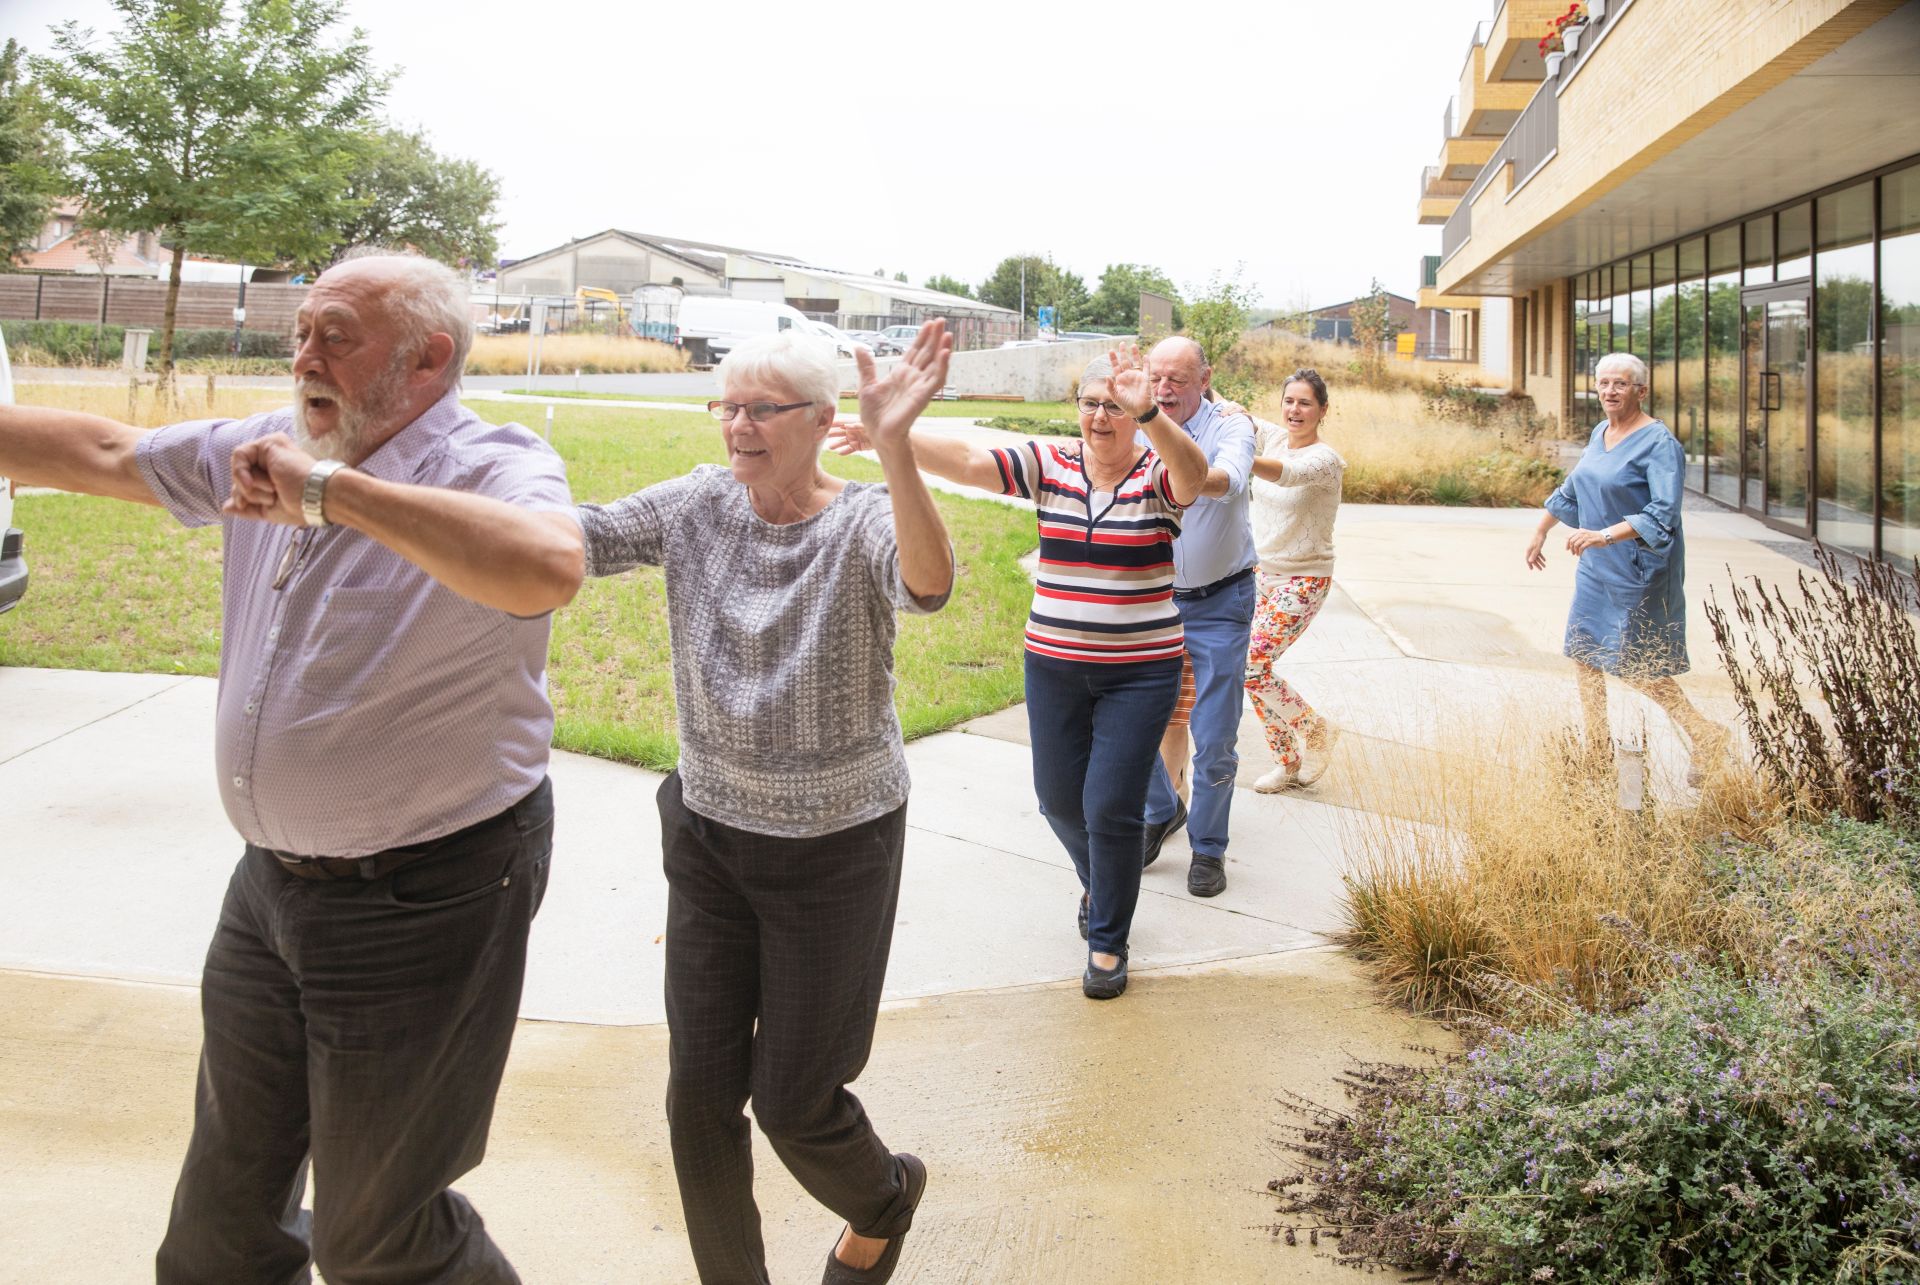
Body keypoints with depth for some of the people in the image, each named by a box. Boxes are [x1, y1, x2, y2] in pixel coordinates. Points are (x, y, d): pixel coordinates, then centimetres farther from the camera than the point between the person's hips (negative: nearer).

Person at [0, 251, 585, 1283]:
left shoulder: (490, 469, -20)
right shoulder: (265, 450, 4)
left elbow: (547, 568, -44)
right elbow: (102, 455, 18)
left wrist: (333, 490, -38)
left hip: (421, 898, -8)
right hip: (271, 881, 8)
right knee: (226, 1199, 27)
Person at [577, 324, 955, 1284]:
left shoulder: (863, 521, -16)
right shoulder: (699, 505, -2)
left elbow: (928, 584, -38)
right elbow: (580, 538, -13)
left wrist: (893, 447, -53)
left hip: (834, 848, -4)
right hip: (708, 835, 4)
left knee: (793, 1104, 7)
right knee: (699, 1093, 8)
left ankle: (885, 1195, 42)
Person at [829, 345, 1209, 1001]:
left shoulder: (1158, 475, -8)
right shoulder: (1048, 465, 1)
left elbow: (1194, 471, -32)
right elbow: (965, 461, -12)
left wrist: (1148, 413, -51)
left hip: (1140, 672, -3)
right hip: (1054, 667, 4)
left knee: (1110, 807, -4)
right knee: (1058, 798, 14)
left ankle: (1108, 941, 18)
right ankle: (1099, 883, 47)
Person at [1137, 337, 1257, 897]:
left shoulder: (1230, 426, -15)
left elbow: (1227, 480, -38)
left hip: (1219, 604, -3)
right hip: (1151, 599, 3)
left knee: (1213, 739, -1)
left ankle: (1207, 847, 21)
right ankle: (1163, 811, 33)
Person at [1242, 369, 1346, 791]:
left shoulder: (1324, 459, -17)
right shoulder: (1273, 437, 3)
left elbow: (1288, 473, -40)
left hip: (1304, 580, -7)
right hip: (1263, 572, 7)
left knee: (1250, 664, -15)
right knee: (1254, 667, 6)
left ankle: (1314, 729, 9)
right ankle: (1287, 761, 22)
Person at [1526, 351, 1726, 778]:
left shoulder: (1658, 443, -17)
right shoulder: (1600, 433, 8)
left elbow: (1663, 515, -27)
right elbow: (1572, 488, 23)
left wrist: (1605, 535, -38)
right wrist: (1540, 532, 29)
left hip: (1637, 570, -8)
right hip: (1596, 567, 8)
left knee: (1637, 666, -3)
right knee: (1583, 651, 10)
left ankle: (1706, 736, 11)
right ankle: (1597, 750, 21)